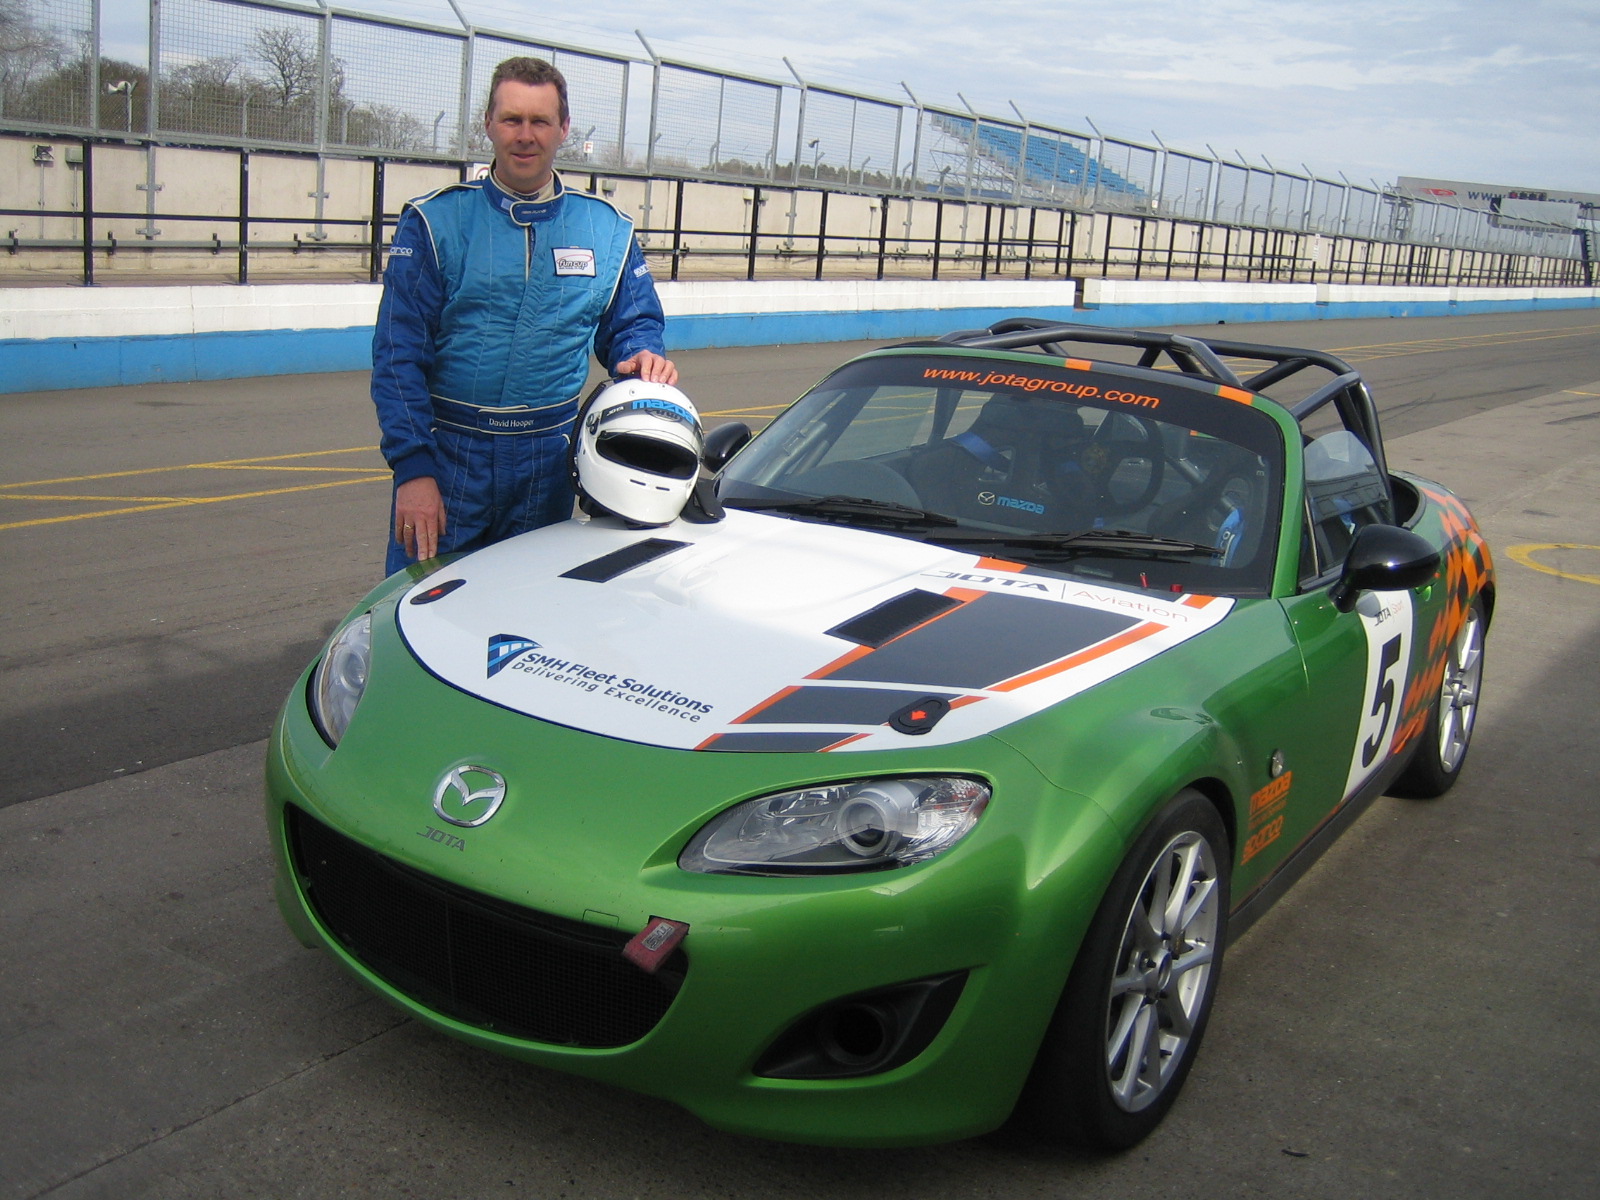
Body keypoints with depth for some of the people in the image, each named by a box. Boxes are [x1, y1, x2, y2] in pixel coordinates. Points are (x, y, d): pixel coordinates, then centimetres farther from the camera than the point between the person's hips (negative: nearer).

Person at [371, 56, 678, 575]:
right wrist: (413, 467, -15)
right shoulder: (435, 221, -2)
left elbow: (633, 323, 15)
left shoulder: (608, 230, 7)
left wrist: (643, 356, -11)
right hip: (447, 458, -2)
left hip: (548, 466, 3)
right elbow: (398, 353, -6)